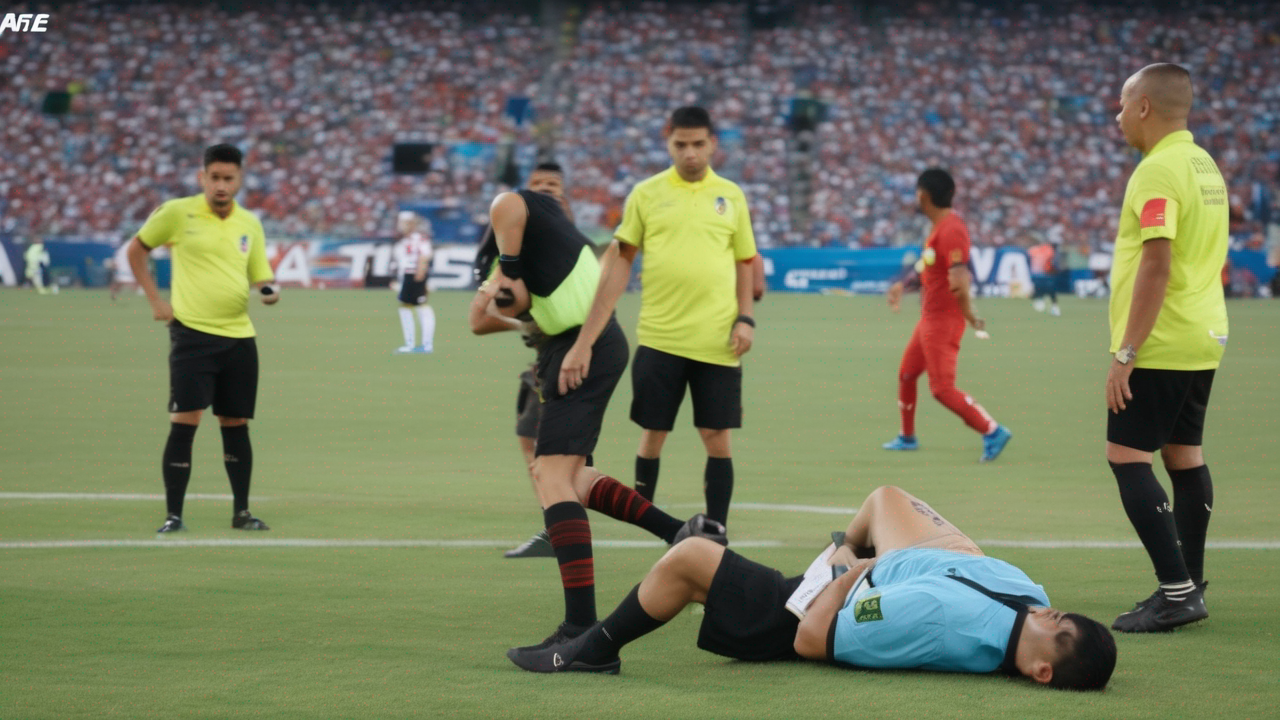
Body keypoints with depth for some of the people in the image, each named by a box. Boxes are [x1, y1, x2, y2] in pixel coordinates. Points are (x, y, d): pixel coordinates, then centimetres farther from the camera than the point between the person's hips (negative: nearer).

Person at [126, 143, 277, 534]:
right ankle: (173, 514, -3)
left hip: (238, 337, 4)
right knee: (184, 422, -9)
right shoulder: (177, 213, -3)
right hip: (192, 333, -4)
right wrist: (155, 300, 1)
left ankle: (241, 511, 19)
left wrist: (271, 291, -10)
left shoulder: (250, 224, 8)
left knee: (236, 424, 9)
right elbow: (136, 249, 9)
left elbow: (261, 277, 14)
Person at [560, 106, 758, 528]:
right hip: (659, 337, -1)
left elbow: (745, 262, 14)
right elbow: (619, 262, 1)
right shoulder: (646, 194, 3)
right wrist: (585, 340, -5)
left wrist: (745, 317, -2)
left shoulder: (730, 196, 7)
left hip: (717, 341, 1)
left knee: (717, 437, 1)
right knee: (653, 434, 4)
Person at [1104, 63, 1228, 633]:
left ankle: (1177, 591, -14)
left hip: (1160, 344, -10)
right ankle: (1188, 588, 18)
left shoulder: (1158, 171, -17)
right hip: (1203, 339, 10)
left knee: (1127, 456, -8)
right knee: (1185, 455, 14)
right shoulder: (1205, 165, 13)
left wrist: (1125, 353, -22)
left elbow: (1156, 265, -23)